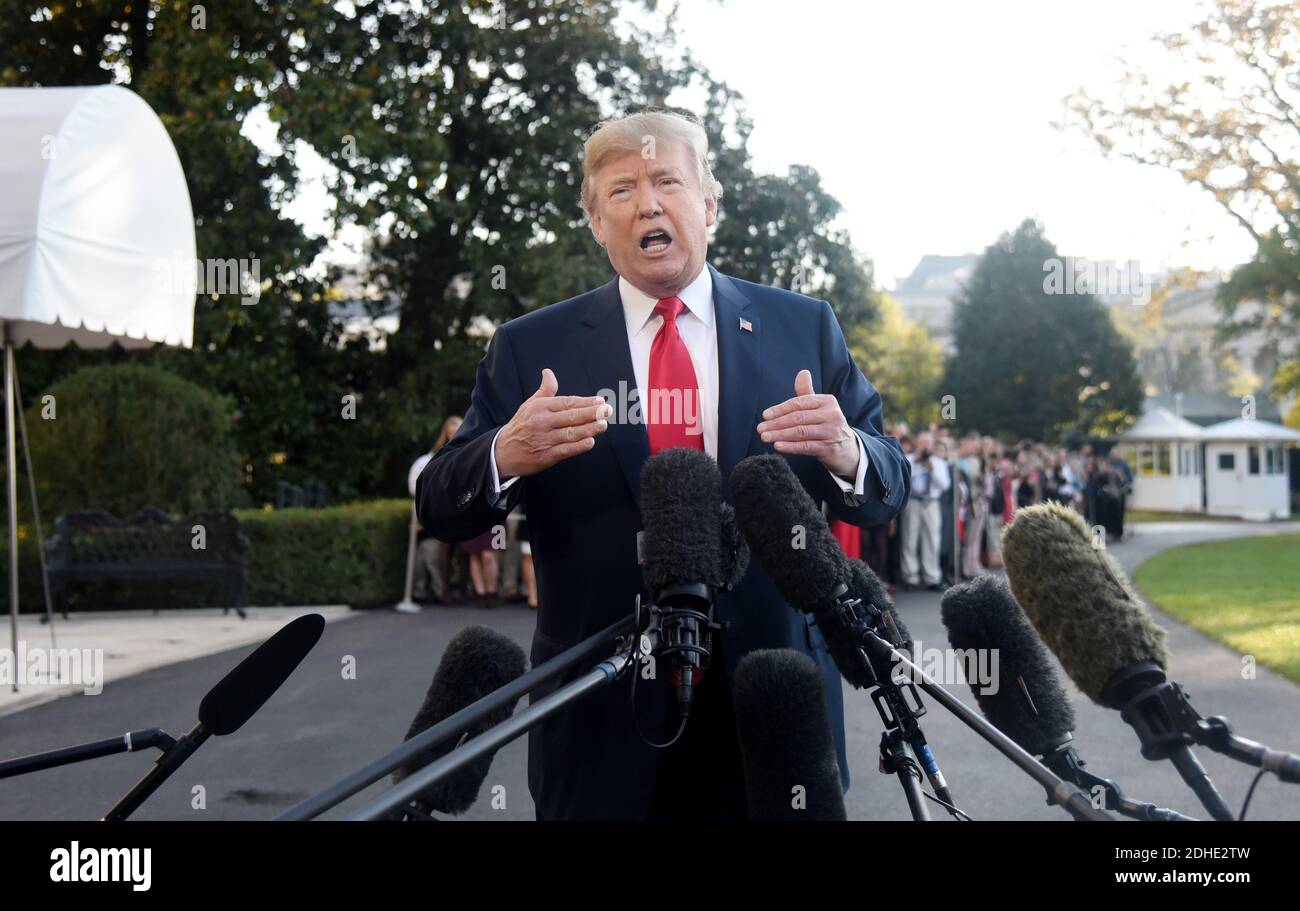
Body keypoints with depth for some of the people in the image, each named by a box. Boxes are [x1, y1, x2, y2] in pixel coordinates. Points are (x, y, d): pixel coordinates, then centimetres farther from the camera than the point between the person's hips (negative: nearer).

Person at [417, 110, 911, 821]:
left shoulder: (803, 328, 4)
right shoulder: (529, 348, 2)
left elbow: (888, 489, 4)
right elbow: (441, 511, -1)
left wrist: (846, 453, -19)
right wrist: (504, 456, -23)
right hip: (601, 710, -1)